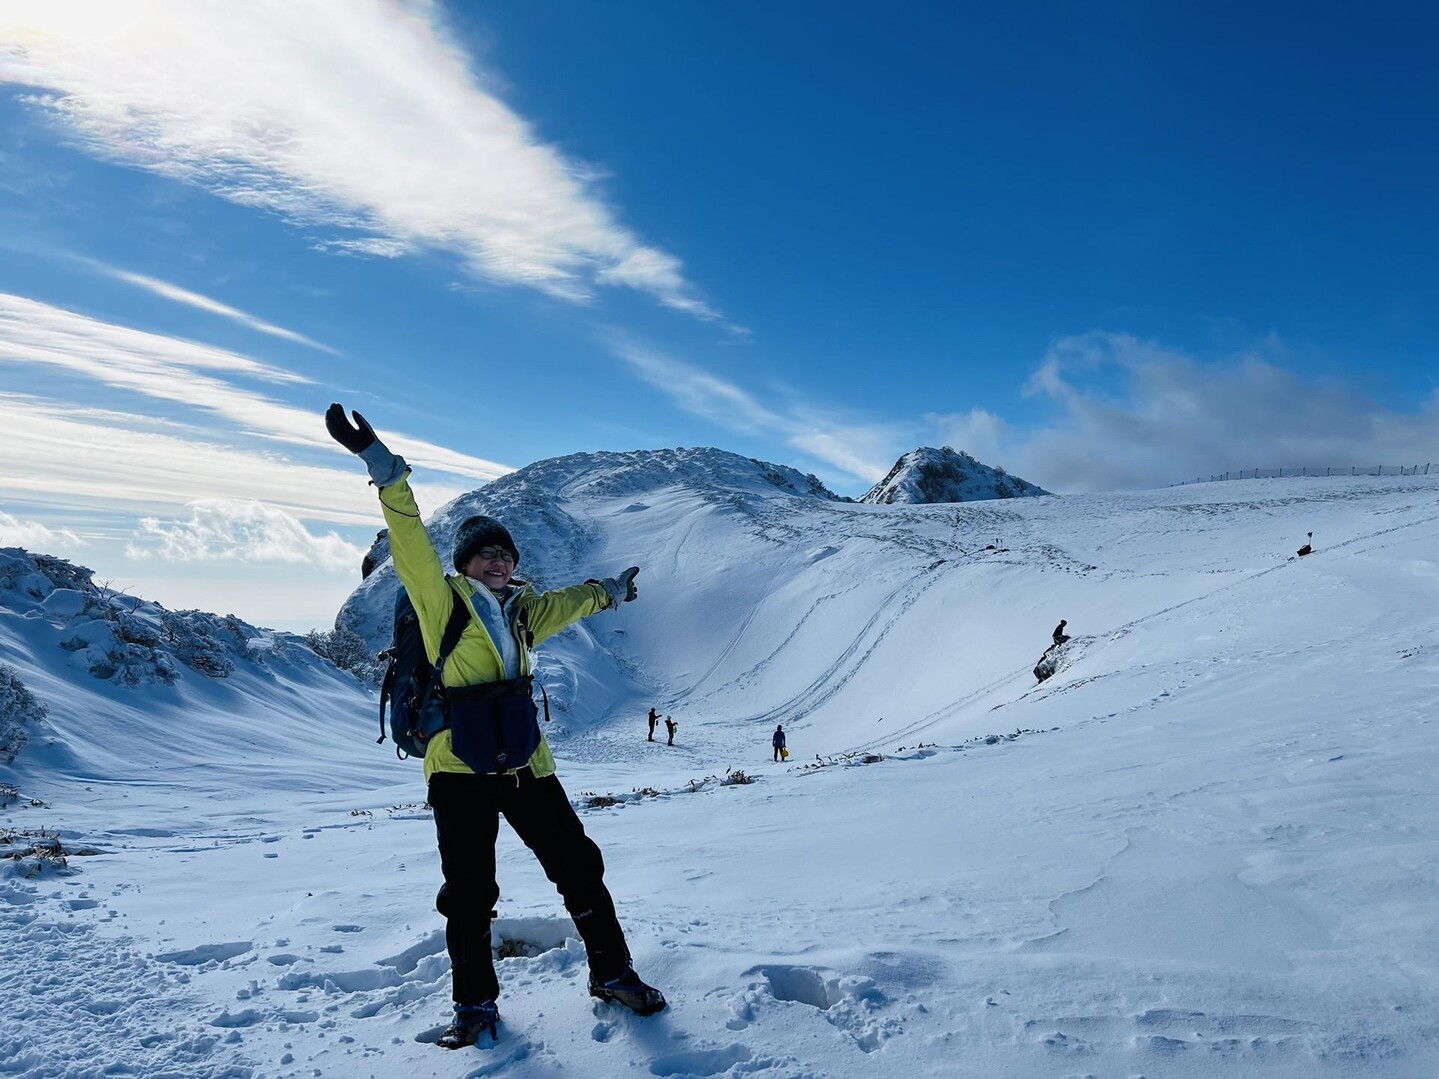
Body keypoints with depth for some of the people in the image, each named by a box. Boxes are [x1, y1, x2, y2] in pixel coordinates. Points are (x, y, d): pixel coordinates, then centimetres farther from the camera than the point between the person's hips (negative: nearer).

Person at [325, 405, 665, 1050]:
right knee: (468, 893, 2)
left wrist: (606, 593, 47)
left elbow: (564, 604, 31)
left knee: (578, 867, 7)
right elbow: (411, 543, -16)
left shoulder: (521, 609, 11)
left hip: (526, 765, 5)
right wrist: (384, 468, -27)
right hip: (460, 768, -4)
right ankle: (474, 1004, 22)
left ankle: (612, 973, 24)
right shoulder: (443, 600, -3)